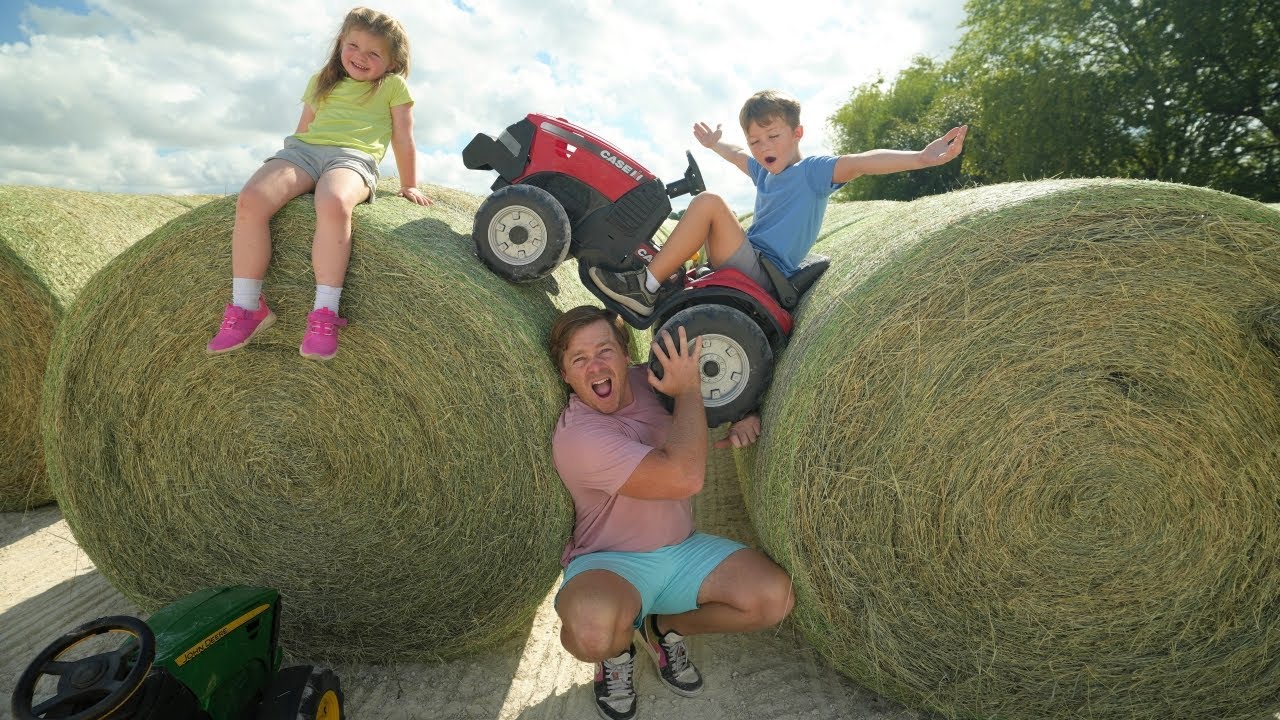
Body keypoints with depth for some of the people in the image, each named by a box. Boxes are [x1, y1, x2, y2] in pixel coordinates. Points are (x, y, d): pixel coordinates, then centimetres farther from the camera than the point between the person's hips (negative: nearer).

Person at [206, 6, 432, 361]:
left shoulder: (393, 86, 17)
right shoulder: (322, 81, 29)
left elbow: (404, 139, 15)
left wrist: (409, 186, 11)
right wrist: (280, 170, 27)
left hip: (354, 156, -5)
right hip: (303, 149, 5)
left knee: (333, 204, -42)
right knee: (250, 200, -26)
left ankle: (325, 312, -38)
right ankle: (246, 307, -19)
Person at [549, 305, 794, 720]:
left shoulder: (647, 379, -4)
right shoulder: (577, 437, -24)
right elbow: (685, 477, -34)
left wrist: (743, 419, -10)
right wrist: (689, 390, -22)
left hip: (683, 550, 6)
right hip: (609, 563, -5)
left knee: (775, 596, -16)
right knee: (592, 626, -38)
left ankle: (665, 628, 11)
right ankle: (618, 651, 2)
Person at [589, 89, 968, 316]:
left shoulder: (812, 171, -7)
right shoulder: (765, 172, 17)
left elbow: (858, 163, -26)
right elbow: (736, 155, 38)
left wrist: (921, 158, -42)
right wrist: (714, 143, 57)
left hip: (762, 277, -9)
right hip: (751, 267, 9)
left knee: (708, 203, -22)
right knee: (705, 215, 21)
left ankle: (645, 286, -19)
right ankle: (664, 274, 7)